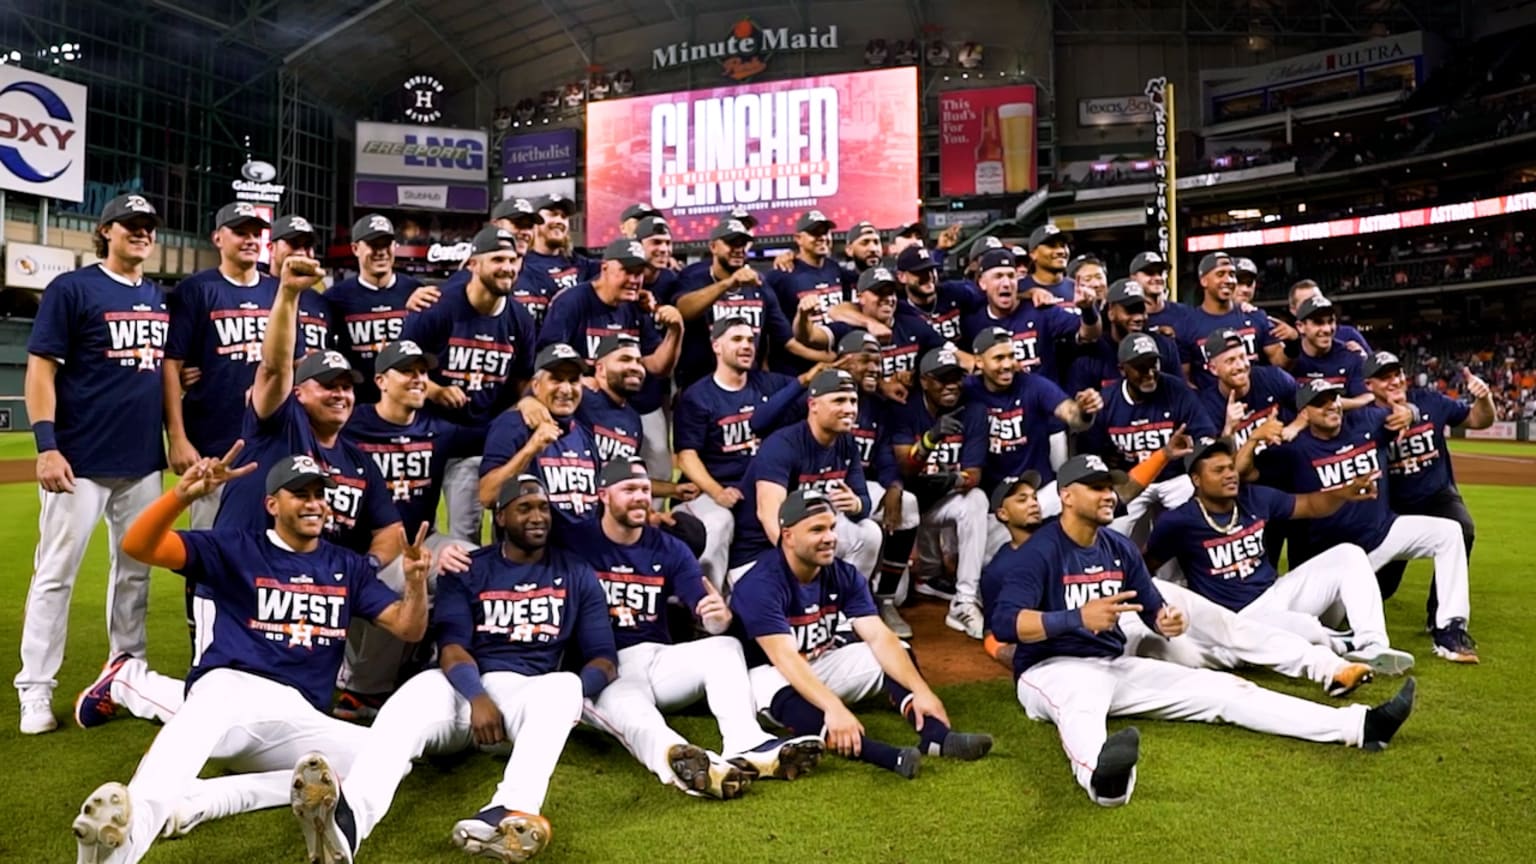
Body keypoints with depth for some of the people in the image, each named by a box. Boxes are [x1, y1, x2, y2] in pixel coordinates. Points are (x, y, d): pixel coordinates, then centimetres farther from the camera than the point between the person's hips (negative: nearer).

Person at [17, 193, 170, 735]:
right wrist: (46, 446, -15)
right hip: (80, 460, -5)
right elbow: (40, 368, -7)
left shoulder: (160, 298, 12)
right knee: (55, 573, 1)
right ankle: (35, 690, 10)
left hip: (144, 462, 6)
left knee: (135, 570, 13)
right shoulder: (71, 289, -4)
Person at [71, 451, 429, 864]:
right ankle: (134, 824, -66)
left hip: (299, 717, 3)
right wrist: (183, 493, -24)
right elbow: (138, 547, -4)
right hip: (230, 688, -3)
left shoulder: (348, 567, 18)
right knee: (215, 700, -39)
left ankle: (201, 798, -31)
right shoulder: (235, 548, 8)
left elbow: (408, 628, 12)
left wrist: (416, 580, -11)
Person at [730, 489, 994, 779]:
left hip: (823, 664, 6)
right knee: (792, 700, -40)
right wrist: (834, 707, -49)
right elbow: (785, 657, -36)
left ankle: (936, 736, -35)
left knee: (898, 653, -13)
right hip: (769, 673, -6)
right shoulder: (760, 585, -25)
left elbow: (880, 637, -15)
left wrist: (920, 690, -29)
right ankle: (890, 757, -57)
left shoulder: (844, 575, -7)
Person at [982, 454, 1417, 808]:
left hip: (1116, 664, 7)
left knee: (1220, 688, -4)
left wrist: (1165, 623, -11)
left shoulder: (1120, 548, 9)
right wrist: (1078, 618, -40)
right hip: (1052, 668, -7)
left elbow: (1152, 608, 15)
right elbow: (1005, 622, -26)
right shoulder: (1038, 552, -14)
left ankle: (1358, 725, -7)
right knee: (1081, 703, -43)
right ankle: (1099, 774, -79)